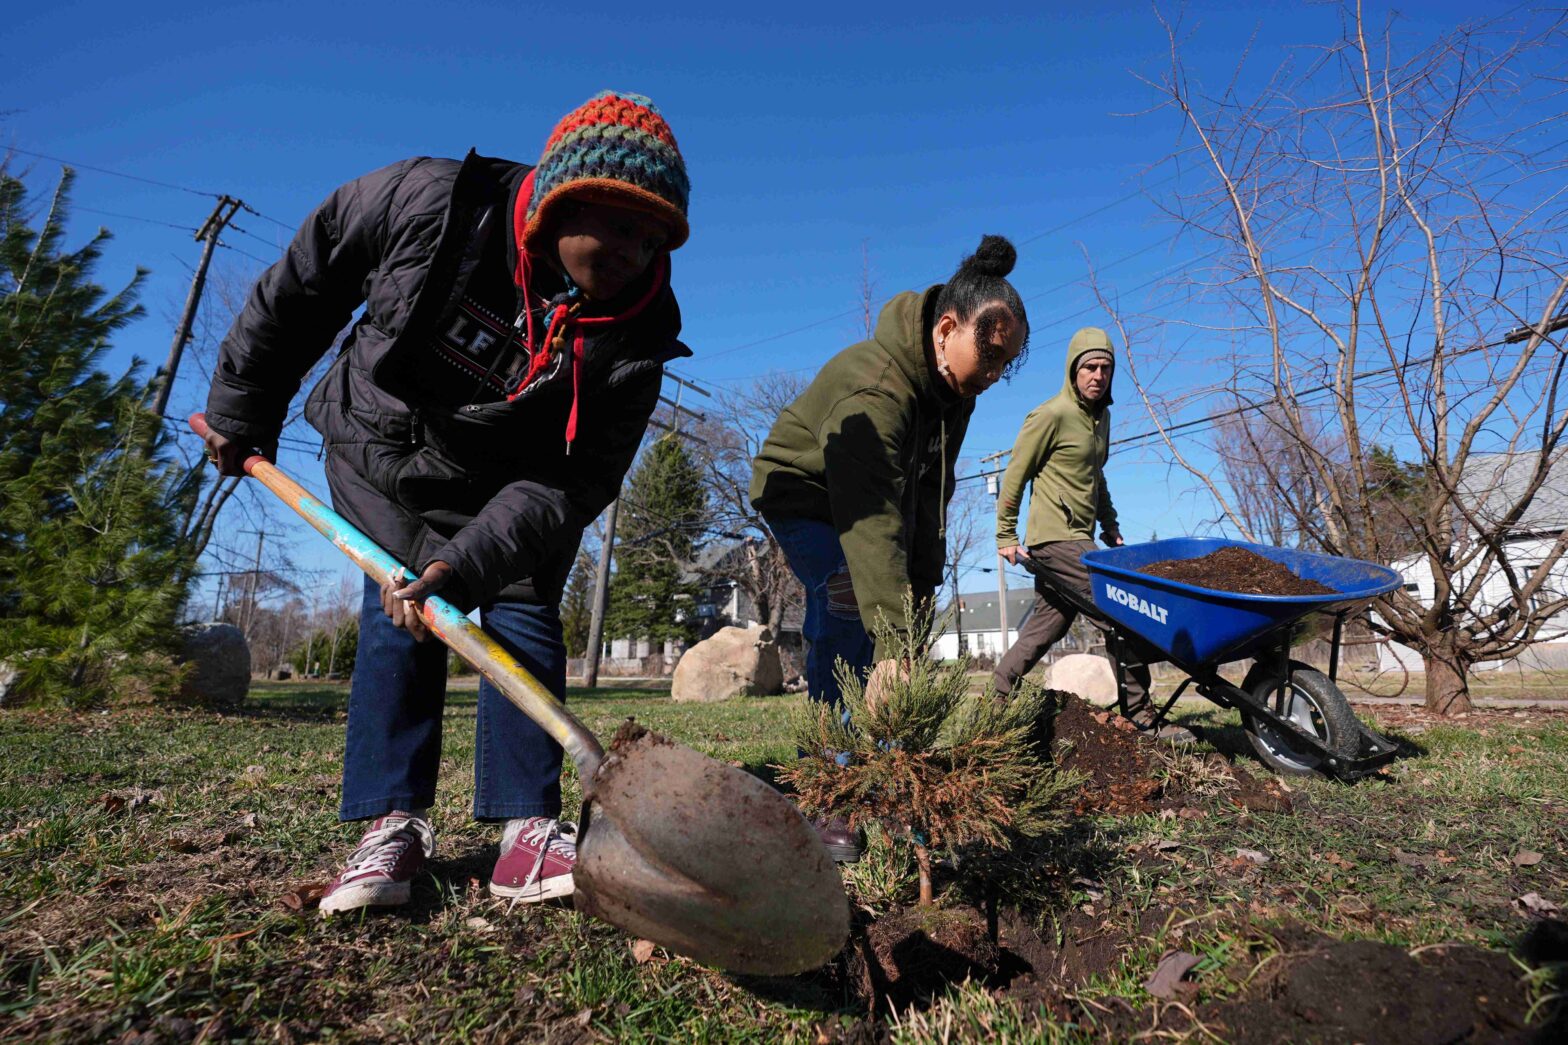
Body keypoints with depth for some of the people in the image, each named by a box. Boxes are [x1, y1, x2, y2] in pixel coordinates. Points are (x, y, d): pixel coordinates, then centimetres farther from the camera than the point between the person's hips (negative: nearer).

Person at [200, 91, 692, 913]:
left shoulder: (636, 333, -26)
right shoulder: (431, 202, -26)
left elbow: (572, 481, -27)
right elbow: (303, 283, -9)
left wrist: (469, 565, -40)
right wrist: (243, 409, -2)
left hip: (503, 488, 1)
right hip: (380, 453, 0)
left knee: (522, 616, -8)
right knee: (396, 618, -5)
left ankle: (528, 831, -2)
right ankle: (393, 826, 5)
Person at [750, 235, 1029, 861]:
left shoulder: (955, 385, -8)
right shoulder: (874, 387, -36)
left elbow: (929, 494, 2)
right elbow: (872, 520, -46)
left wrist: (922, 586, -2)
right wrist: (890, 641, -52)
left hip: (873, 495, 8)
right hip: (805, 495, -8)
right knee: (849, 612, -27)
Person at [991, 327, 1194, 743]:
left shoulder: (1101, 416, 15)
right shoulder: (1051, 415, -10)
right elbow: (1015, 476, -8)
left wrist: (1110, 528, 20)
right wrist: (1006, 536, -7)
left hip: (1077, 539, 9)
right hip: (1055, 538, -9)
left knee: (1045, 627, 11)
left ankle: (995, 701, 21)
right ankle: (1140, 717, -4)